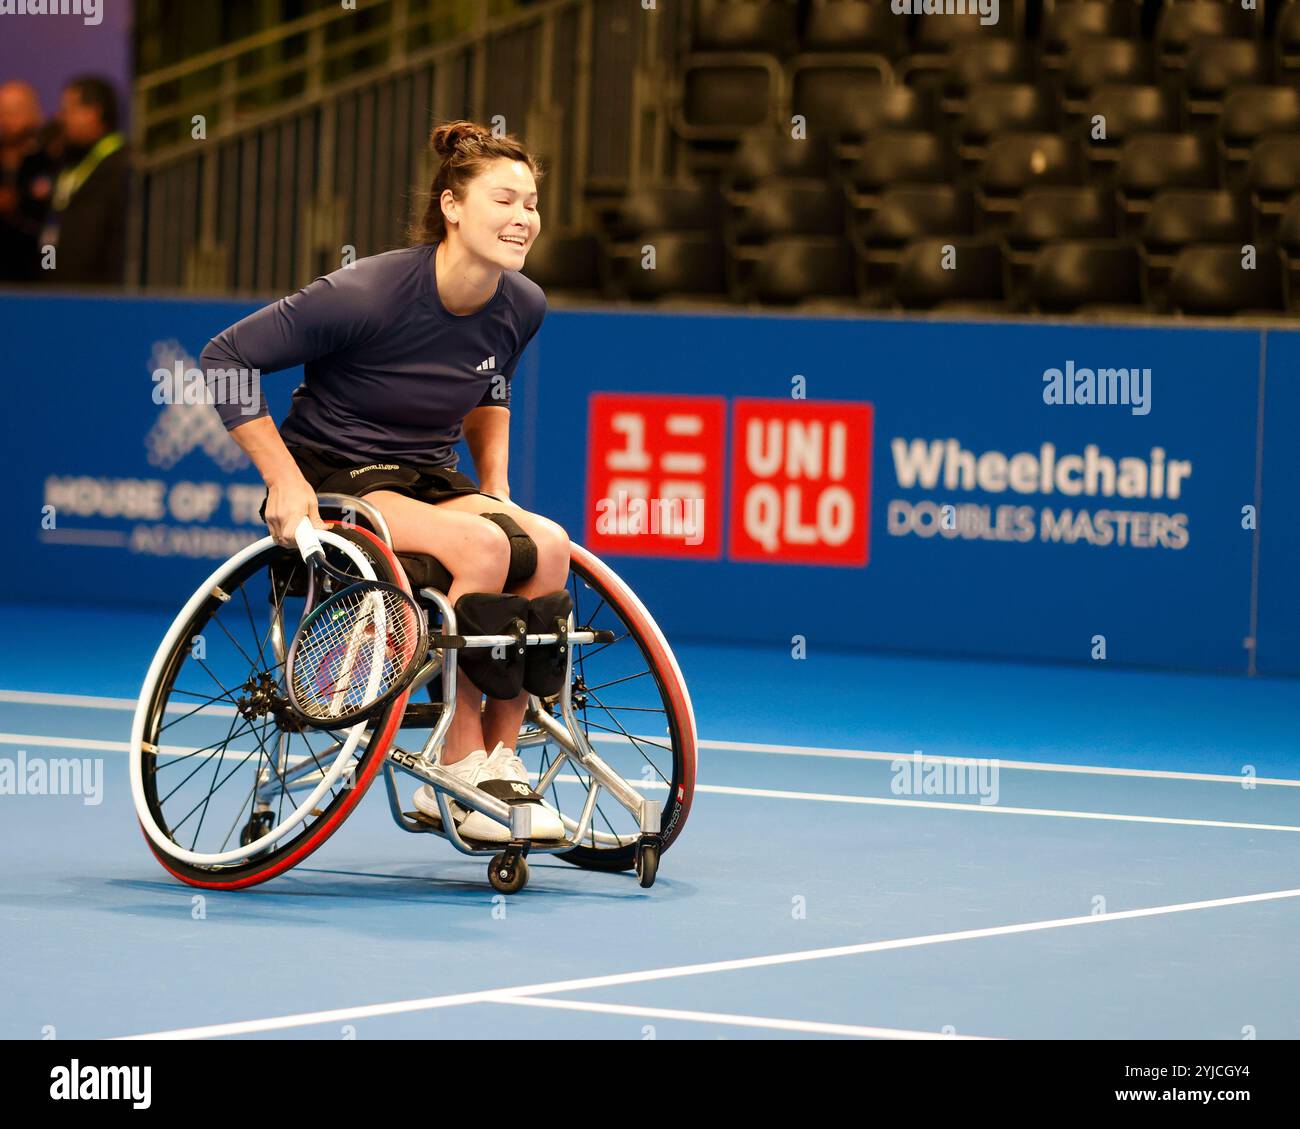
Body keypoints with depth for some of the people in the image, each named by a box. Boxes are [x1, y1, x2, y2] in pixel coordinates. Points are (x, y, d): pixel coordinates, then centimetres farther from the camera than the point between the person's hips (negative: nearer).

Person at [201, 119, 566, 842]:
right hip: (332, 481, -6)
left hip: (427, 482, 6)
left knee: (549, 547, -24)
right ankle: (457, 774, -22)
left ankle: (500, 758, -14)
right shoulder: (367, 294, -21)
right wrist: (285, 481, -18)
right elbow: (225, 359, -15)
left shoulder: (522, 307, -2)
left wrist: (495, 488, 7)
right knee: (482, 546, -32)